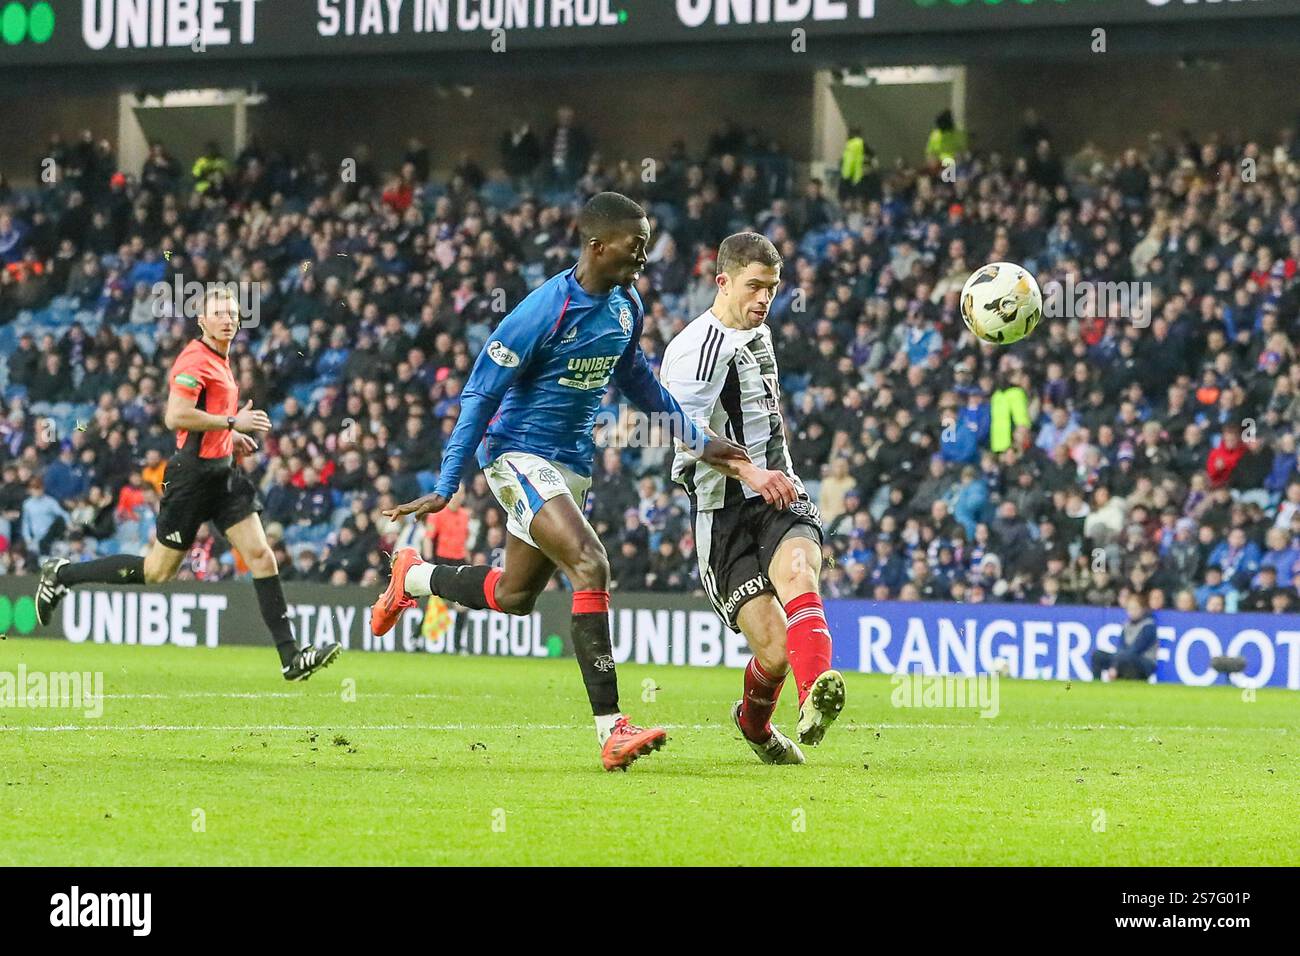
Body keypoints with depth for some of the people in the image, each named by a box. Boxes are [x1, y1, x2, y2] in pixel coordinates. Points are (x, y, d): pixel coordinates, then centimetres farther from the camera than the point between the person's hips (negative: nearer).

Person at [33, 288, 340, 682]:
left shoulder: (221, 360, 16)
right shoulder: (195, 360, -14)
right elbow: (175, 416, -25)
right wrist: (232, 422, -20)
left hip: (222, 471, 9)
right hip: (193, 471, -9)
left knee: (261, 557, -4)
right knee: (159, 570, 0)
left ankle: (291, 658, -8)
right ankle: (62, 575, 17)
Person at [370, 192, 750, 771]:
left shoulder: (627, 308, 3)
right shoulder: (546, 309, -21)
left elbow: (636, 381, 22)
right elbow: (482, 393, -16)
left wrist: (697, 442, 20)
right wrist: (446, 488, -16)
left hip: (572, 463, 8)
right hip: (519, 454, -8)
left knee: (514, 597, 14)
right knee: (589, 565, -25)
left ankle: (413, 578, 43)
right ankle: (611, 730, -28)